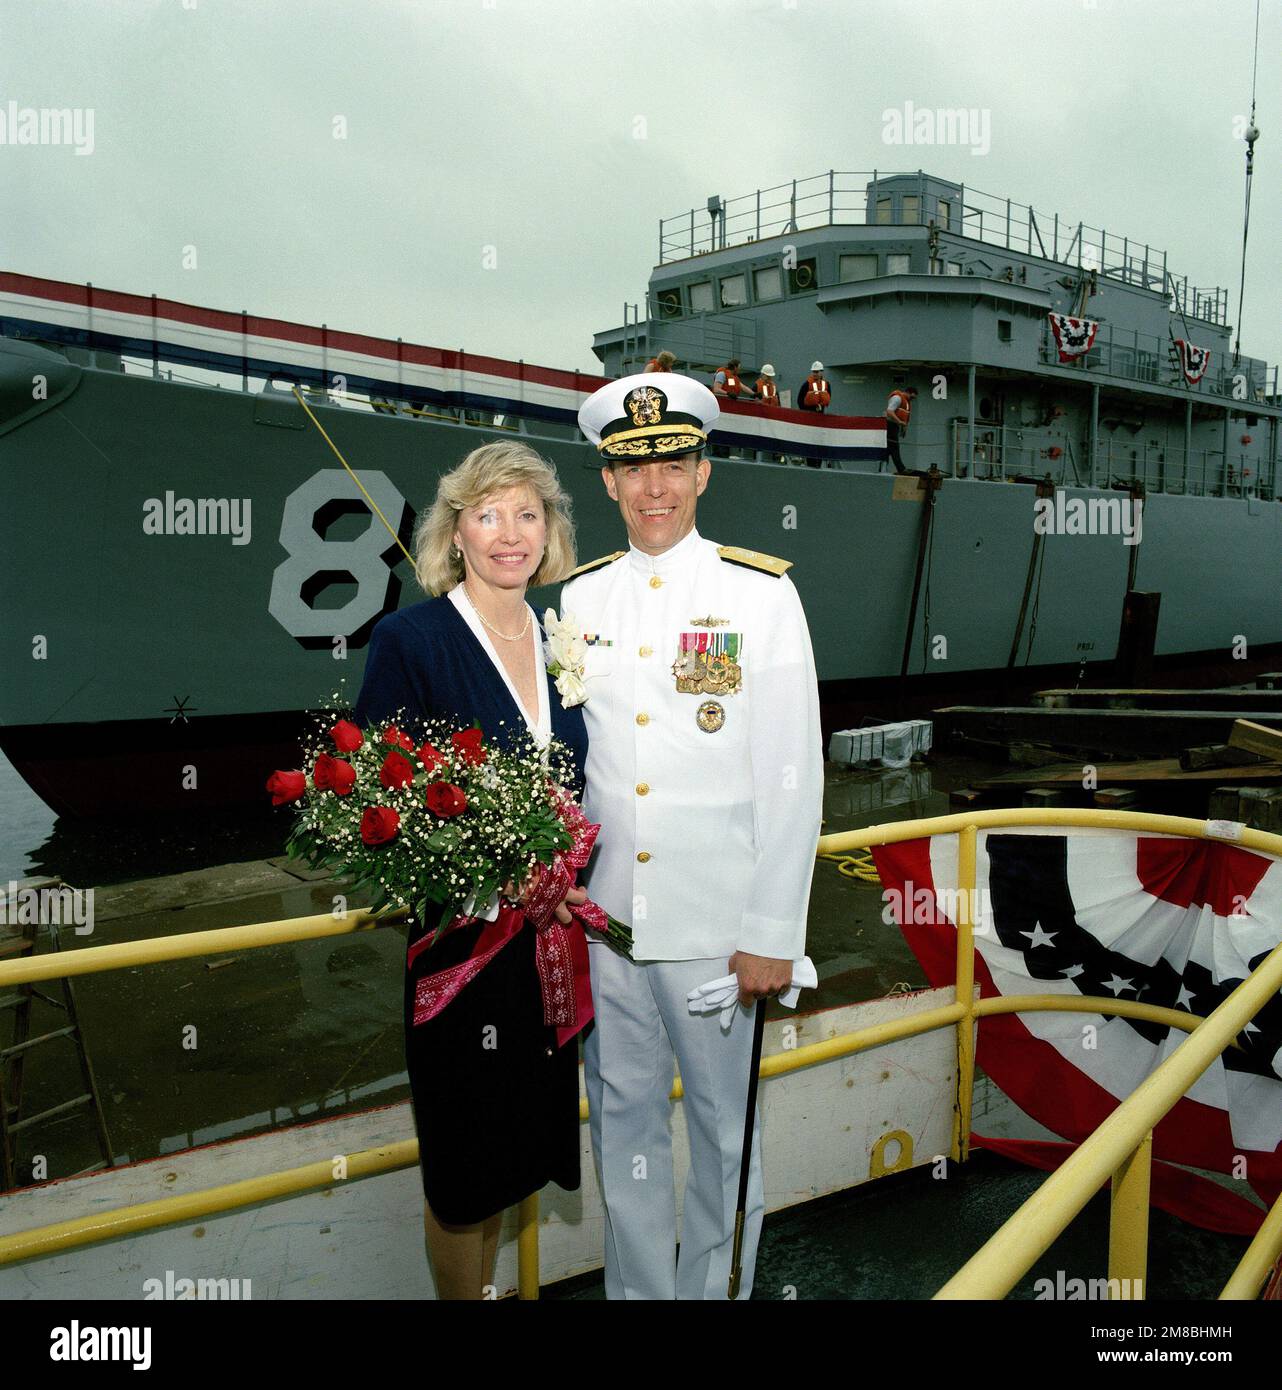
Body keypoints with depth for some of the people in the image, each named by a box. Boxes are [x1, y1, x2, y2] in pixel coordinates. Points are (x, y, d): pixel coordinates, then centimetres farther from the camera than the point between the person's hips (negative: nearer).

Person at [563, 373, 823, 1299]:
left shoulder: (761, 592, -5)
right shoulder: (578, 598, 5)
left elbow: (793, 774, -7)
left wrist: (773, 934, -9)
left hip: (714, 925, -3)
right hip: (601, 913, 4)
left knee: (724, 1123, 11)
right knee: (623, 1118, 16)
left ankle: (716, 1288, 33)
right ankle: (637, 1289, 36)